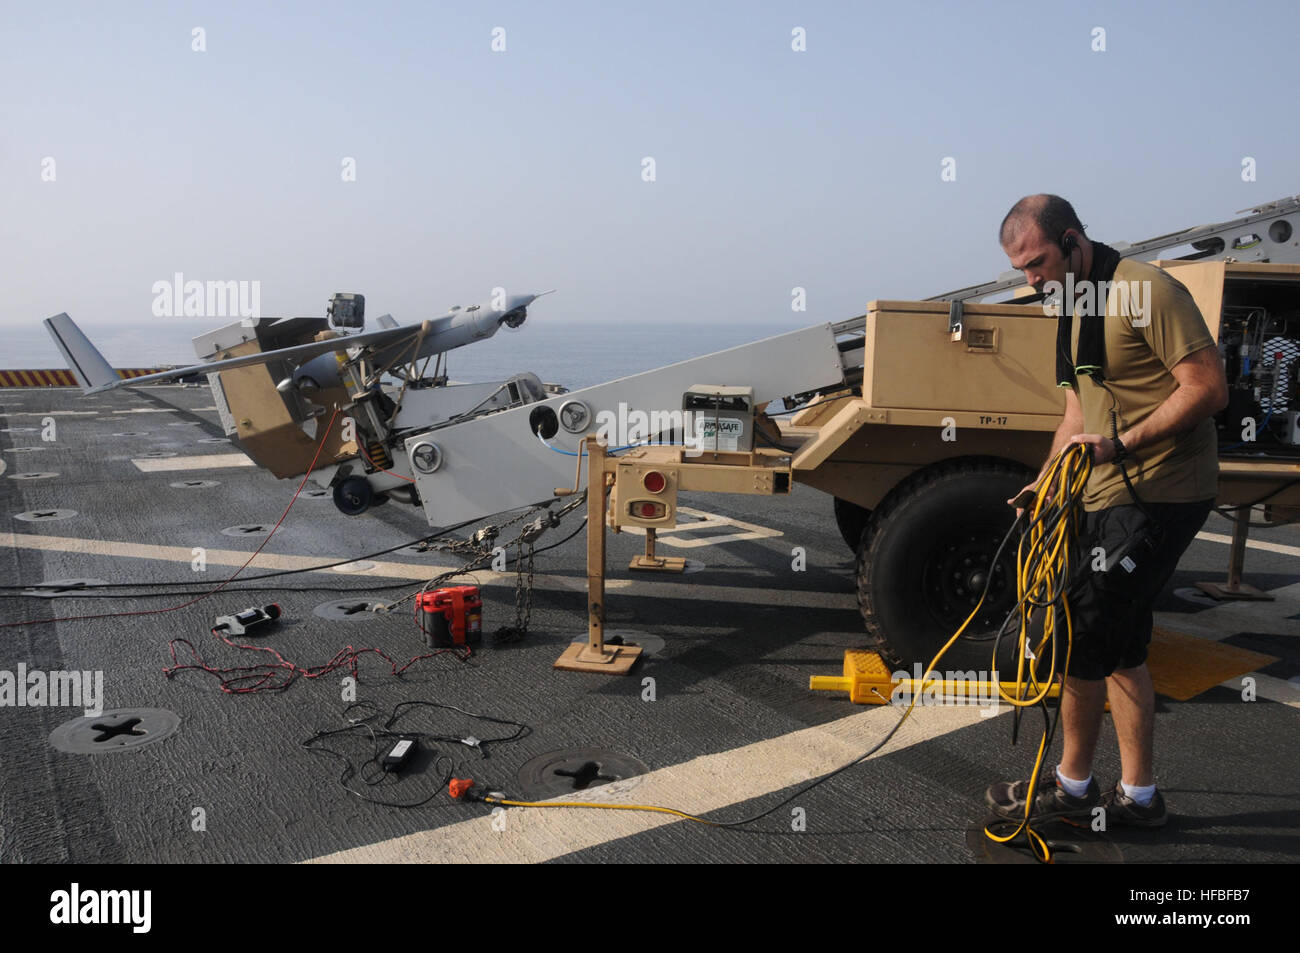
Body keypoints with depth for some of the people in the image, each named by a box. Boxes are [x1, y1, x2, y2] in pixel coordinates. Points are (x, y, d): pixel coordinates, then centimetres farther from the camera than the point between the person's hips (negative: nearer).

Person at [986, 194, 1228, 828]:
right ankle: (1137, 796, 26)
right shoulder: (1074, 308, 15)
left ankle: (1072, 787, 13)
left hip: (1158, 496, -10)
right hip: (1109, 496, 10)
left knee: (1079, 639, -5)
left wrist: (1121, 445, -25)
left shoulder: (1147, 290, -15)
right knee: (1117, 645, 14)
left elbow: (1209, 389, -20)